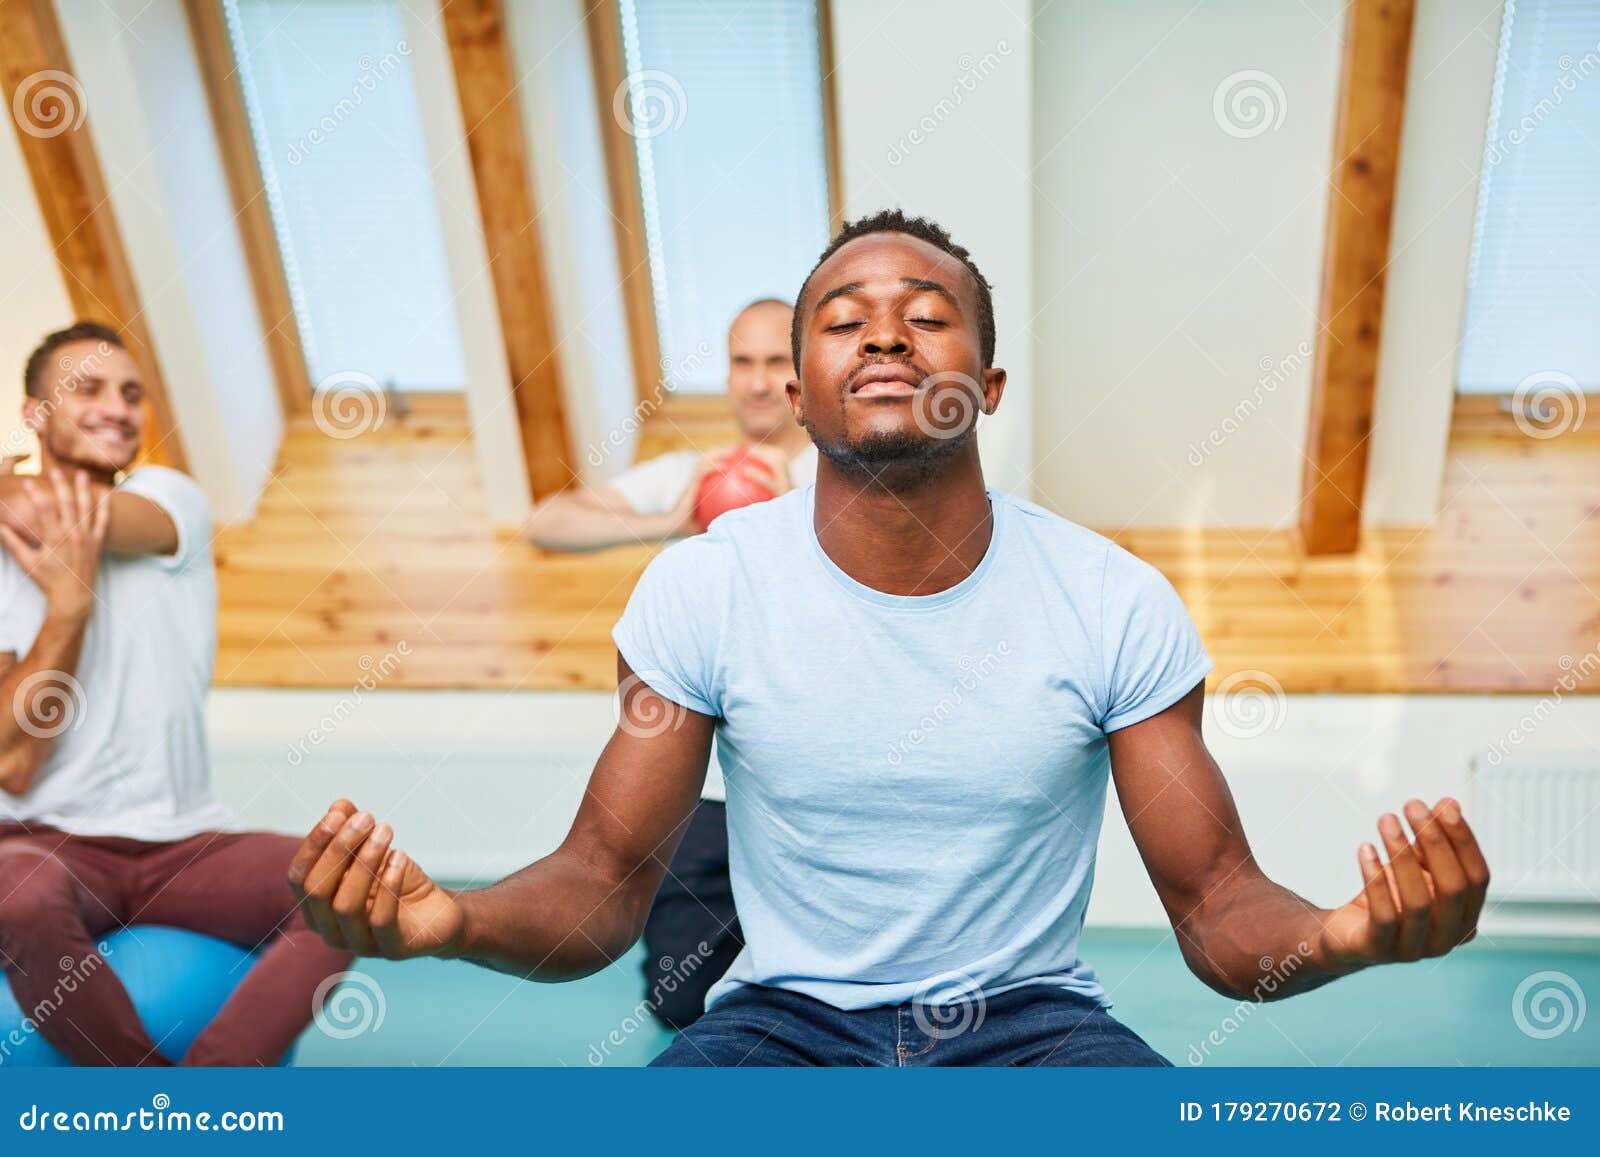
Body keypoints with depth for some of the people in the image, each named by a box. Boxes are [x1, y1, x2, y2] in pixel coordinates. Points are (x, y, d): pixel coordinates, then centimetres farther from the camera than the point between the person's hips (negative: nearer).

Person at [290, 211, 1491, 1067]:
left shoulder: (1118, 604, -8)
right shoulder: (702, 586, -7)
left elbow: (1221, 911, -5)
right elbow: (603, 886, -4)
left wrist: (1339, 933, -29)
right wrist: (453, 919, -27)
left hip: (1030, 1011, 1)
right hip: (787, 1013, 0)